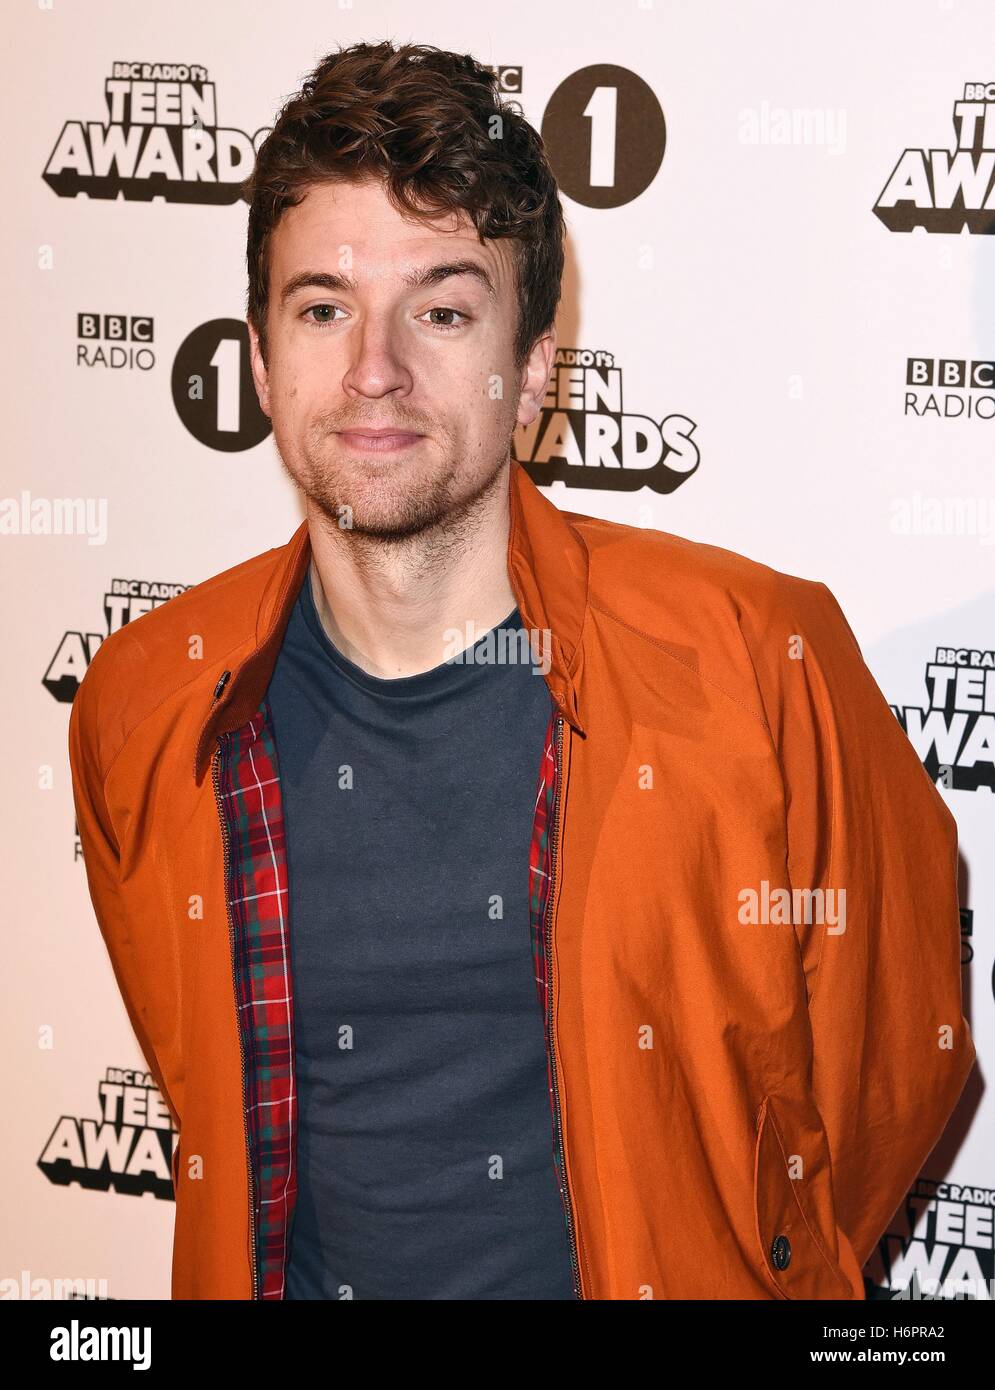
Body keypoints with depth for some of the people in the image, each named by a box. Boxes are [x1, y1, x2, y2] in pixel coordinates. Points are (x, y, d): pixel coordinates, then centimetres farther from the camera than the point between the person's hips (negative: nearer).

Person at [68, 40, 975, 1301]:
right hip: (304, 1273, 2)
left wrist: (762, 1262, 0)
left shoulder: (757, 665, -16)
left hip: (655, 1274, -2)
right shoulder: (139, 709, -8)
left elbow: (897, 1046, -3)